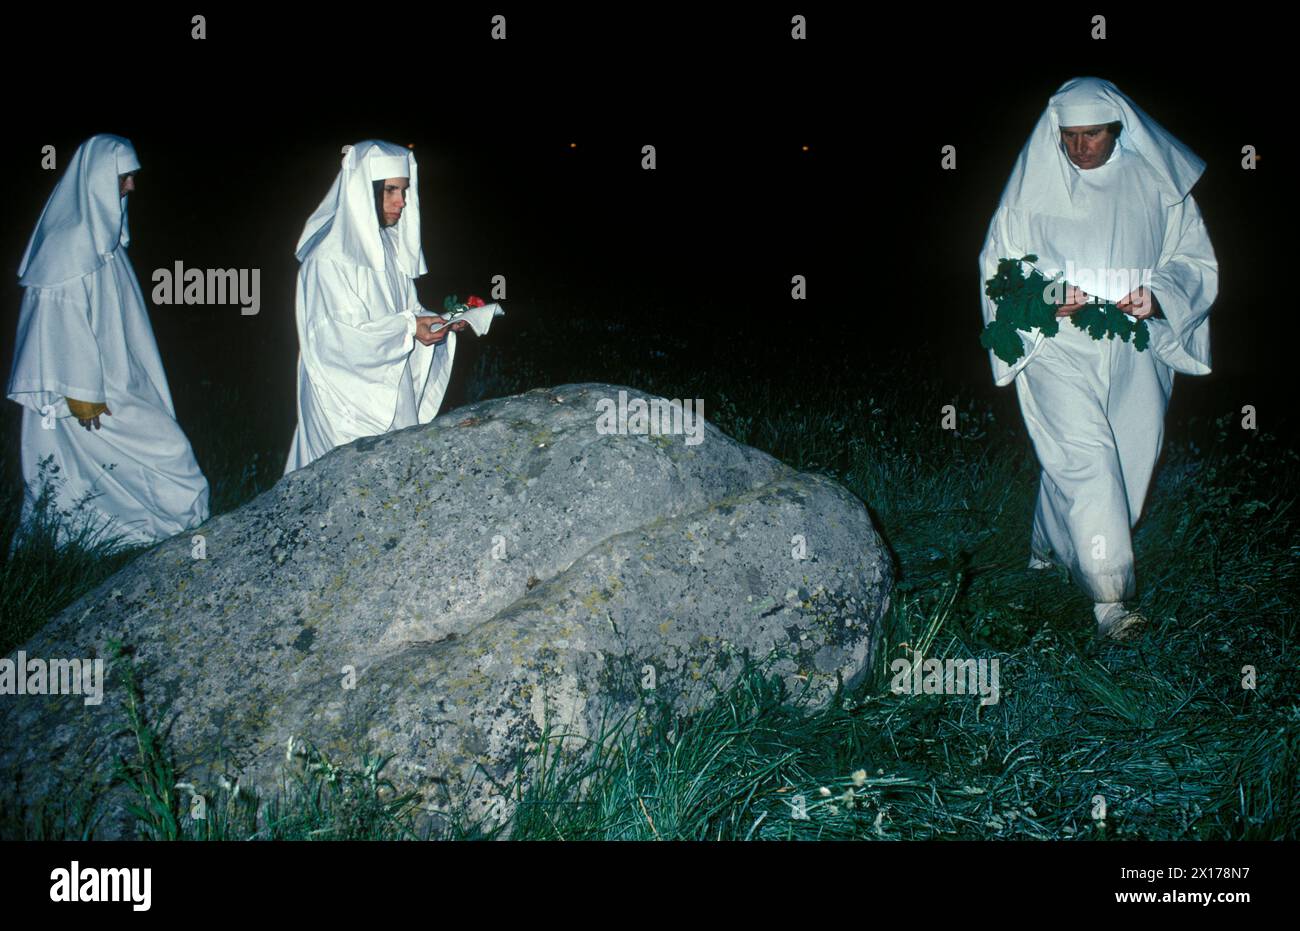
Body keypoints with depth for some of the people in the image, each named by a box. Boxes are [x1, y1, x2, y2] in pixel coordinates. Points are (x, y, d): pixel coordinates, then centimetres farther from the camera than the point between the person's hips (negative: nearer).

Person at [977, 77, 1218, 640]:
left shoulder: (1156, 185, 3)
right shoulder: (1033, 187, 0)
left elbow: (1195, 261, 9)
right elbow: (998, 266, 5)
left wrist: (1158, 297, -12)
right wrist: (1048, 298, -14)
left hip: (1134, 348, 3)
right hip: (1057, 346, -3)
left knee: (1128, 457, 8)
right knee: (1085, 458, -15)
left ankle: (1052, 547, 34)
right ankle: (1111, 598, -13)